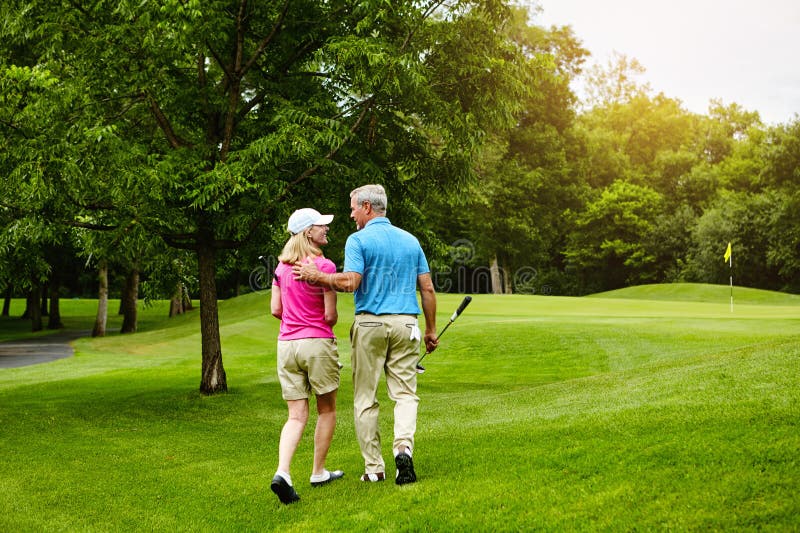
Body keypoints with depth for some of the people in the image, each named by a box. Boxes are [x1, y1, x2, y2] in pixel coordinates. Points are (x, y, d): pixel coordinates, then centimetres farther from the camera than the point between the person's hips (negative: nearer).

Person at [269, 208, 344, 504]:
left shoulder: (282, 266, 6)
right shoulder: (324, 266, -11)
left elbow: (276, 309, 8)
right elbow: (330, 316, -10)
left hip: (286, 344, 5)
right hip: (318, 343, -5)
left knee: (296, 416, 6)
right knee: (326, 410, 14)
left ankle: (282, 472, -14)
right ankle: (319, 472, 21)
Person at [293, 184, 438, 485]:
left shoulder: (358, 240, -4)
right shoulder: (410, 240, 12)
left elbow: (350, 282, -17)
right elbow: (427, 288, 10)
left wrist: (316, 276, -5)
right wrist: (431, 330, 17)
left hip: (370, 323, -3)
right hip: (406, 324, 3)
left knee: (365, 398, 6)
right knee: (405, 393, 5)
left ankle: (373, 467, 8)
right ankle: (403, 447, -19)